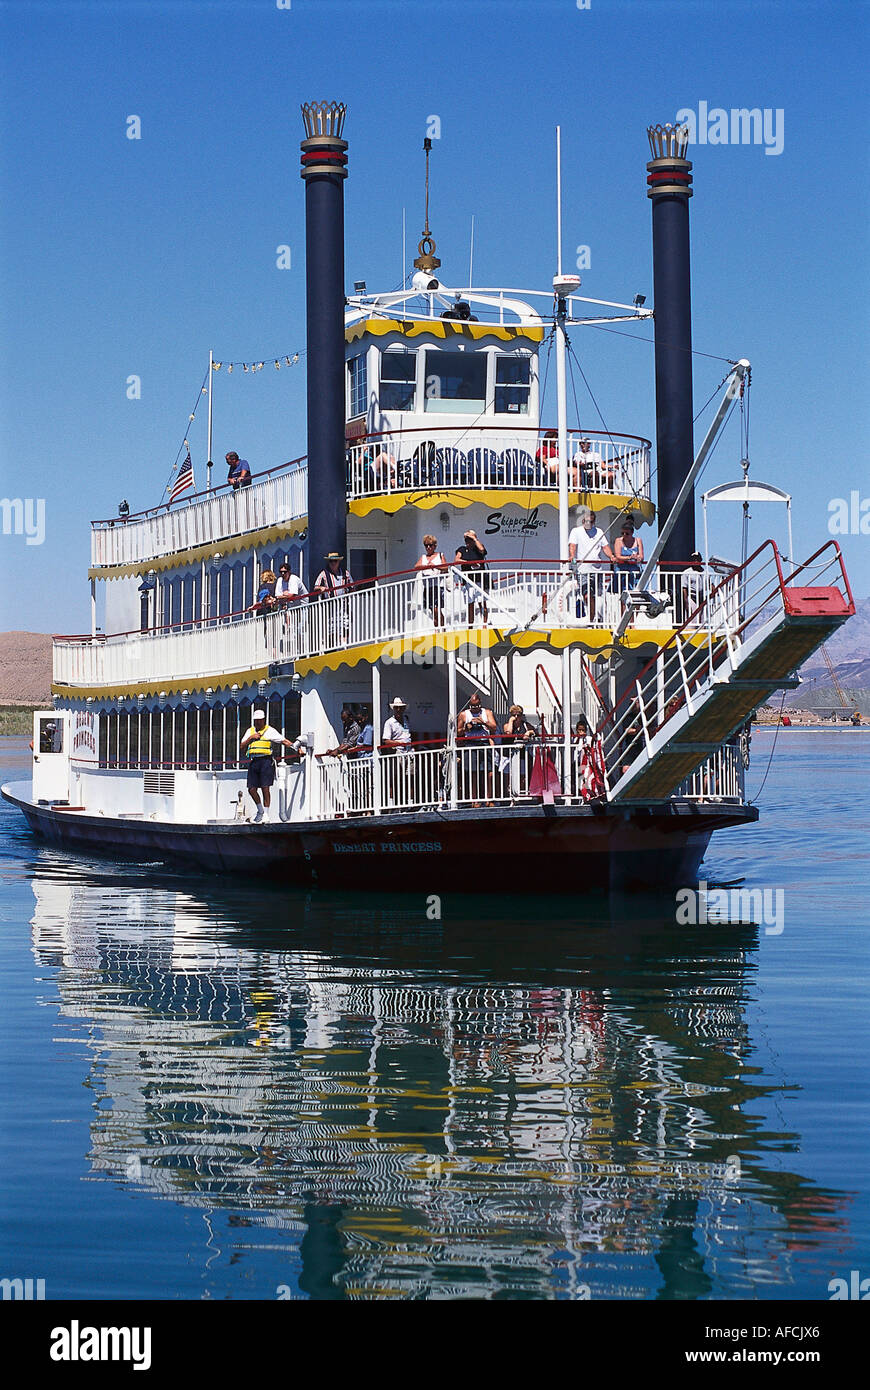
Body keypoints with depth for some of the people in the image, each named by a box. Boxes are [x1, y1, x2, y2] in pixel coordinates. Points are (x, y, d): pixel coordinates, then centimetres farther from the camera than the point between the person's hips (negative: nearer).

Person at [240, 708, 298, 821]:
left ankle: (266, 814, -3)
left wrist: (293, 746, -16)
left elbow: (283, 740, -2)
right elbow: (242, 746, 13)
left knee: (265, 788, -9)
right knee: (252, 789, 1)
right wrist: (250, 738, -2)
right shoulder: (250, 731, 18)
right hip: (253, 762, 4)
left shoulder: (270, 730, 5)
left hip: (266, 761, -4)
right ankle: (260, 810, 22)